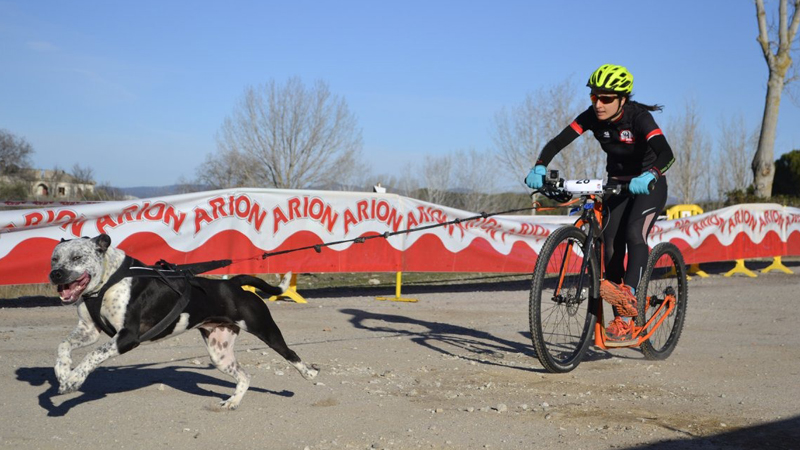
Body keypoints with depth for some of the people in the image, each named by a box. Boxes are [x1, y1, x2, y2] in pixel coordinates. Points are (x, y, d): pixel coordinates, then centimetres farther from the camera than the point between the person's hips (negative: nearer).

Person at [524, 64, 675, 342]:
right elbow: (557, 142, -20)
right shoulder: (592, 117, -14)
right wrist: (539, 168, -38)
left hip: (649, 185, -4)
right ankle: (622, 322, -5)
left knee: (634, 234, -29)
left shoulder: (638, 117, -27)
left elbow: (666, 154, -40)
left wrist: (650, 176, -60)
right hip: (617, 184, 5)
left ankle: (629, 295, -32)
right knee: (611, 246, -8)